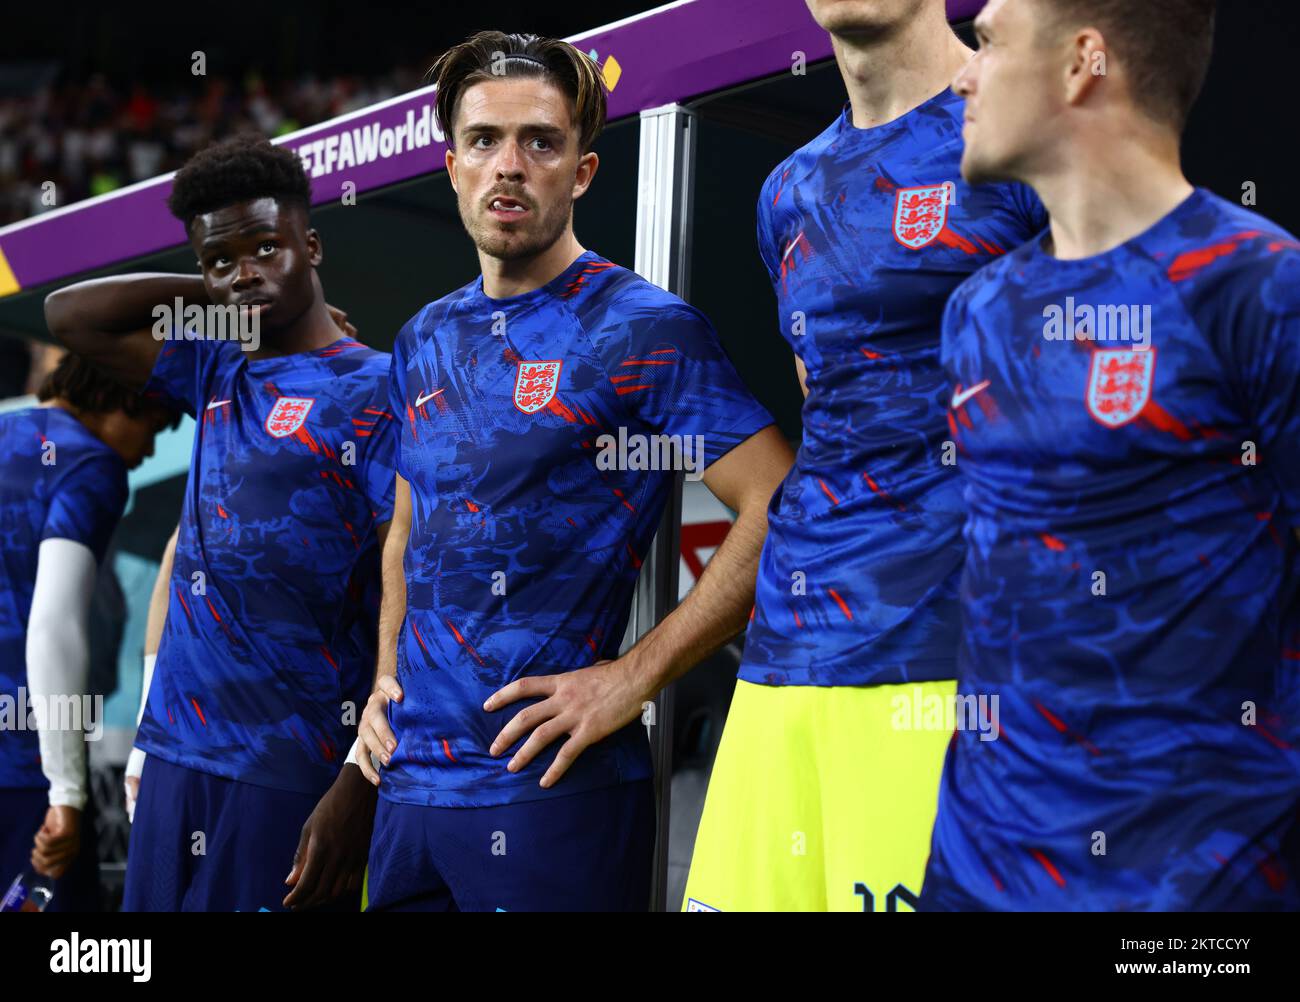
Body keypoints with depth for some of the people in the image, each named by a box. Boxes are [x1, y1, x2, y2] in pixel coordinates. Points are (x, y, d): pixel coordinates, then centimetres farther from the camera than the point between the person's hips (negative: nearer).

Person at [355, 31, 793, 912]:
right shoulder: (424, 343, 13)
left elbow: (781, 511, -14)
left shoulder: (645, 328, -7)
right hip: (411, 779, 6)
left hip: (553, 786, -6)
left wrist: (633, 677, -15)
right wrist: (388, 674, 11)